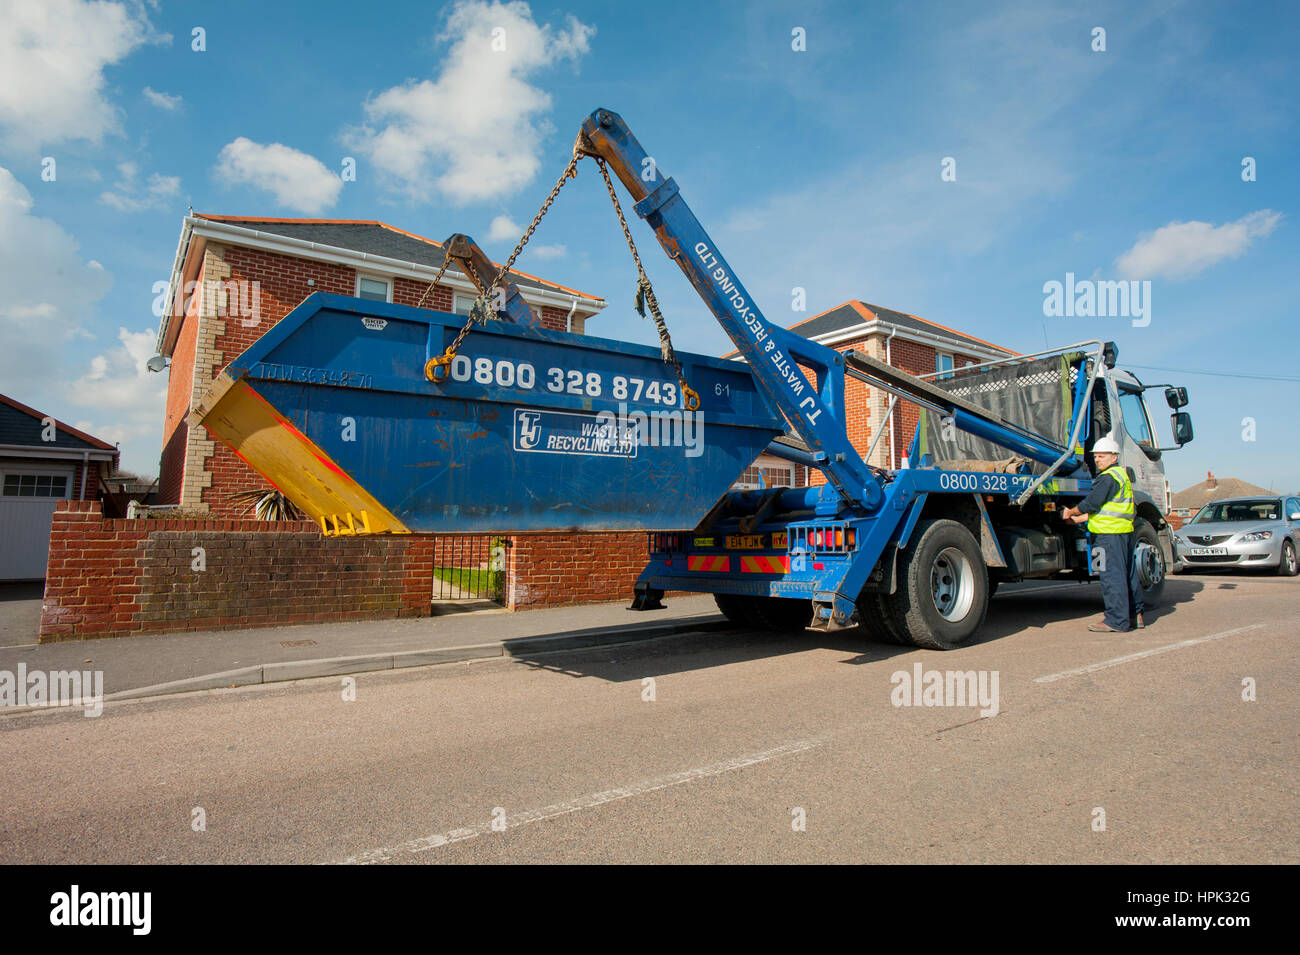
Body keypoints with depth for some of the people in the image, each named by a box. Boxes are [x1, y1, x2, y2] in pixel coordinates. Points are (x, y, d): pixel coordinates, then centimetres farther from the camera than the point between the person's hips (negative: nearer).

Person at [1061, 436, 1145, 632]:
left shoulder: (1108, 478, -13)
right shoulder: (1121, 475, 21)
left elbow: (1092, 503, -16)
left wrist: (1070, 512, -1)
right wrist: (1080, 519, 17)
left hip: (1110, 534, -11)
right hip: (1123, 532, 11)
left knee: (1112, 576, -8)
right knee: (1127, 573, 14)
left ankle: (1116, 621, -7)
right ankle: (1135, 615, 22)